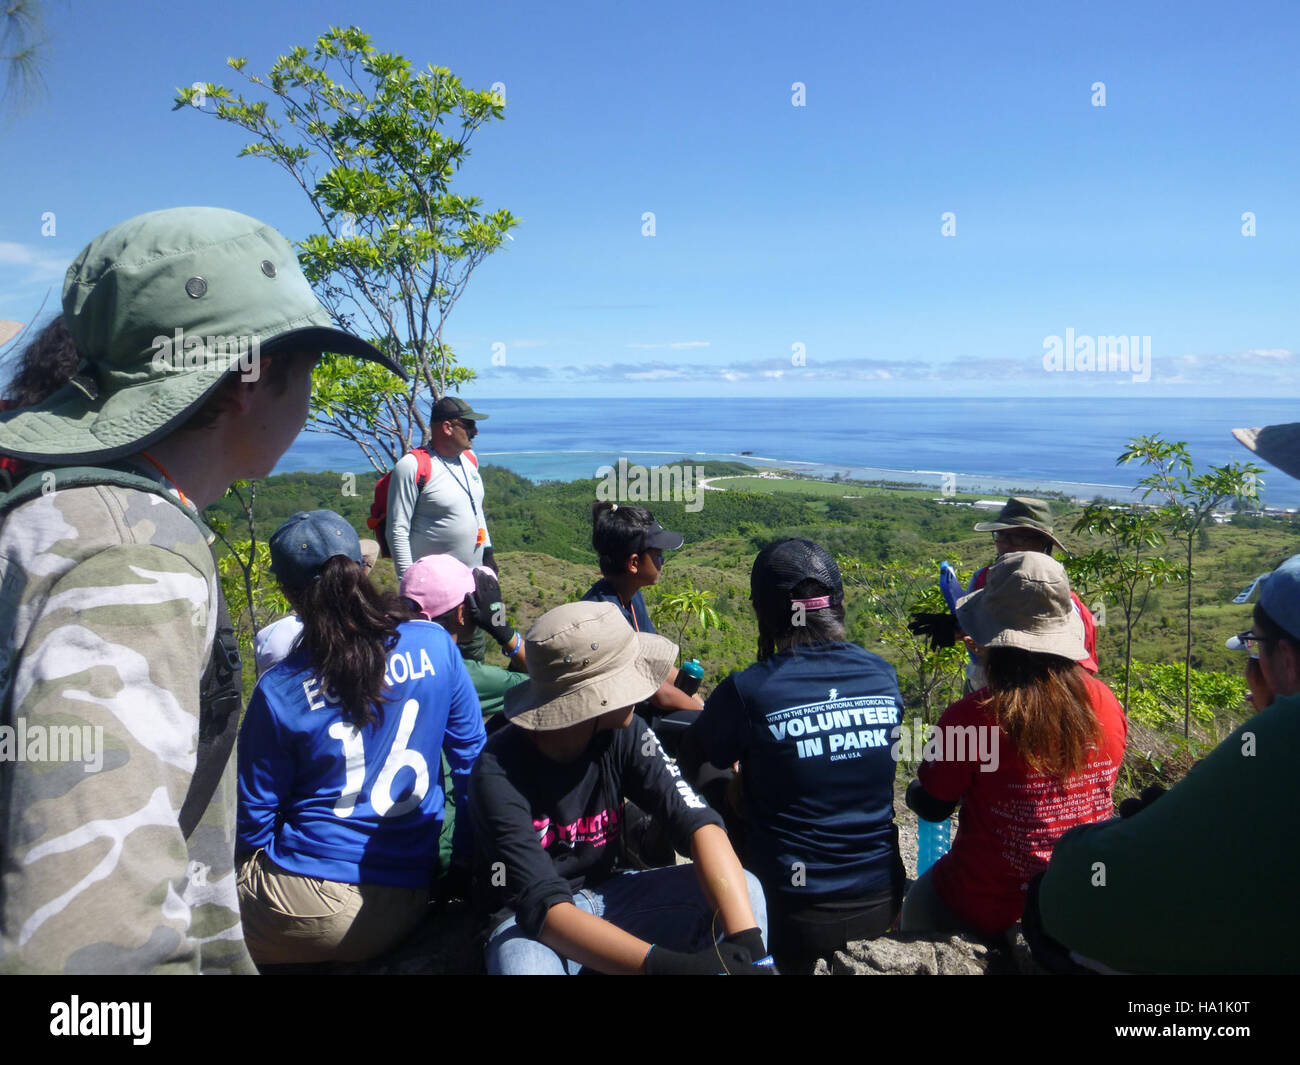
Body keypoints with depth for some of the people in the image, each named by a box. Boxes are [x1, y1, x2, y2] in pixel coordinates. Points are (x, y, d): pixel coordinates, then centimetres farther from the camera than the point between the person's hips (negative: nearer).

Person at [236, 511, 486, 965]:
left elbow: (252, 821, -2)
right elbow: (473, 755, 2)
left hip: (310, 904, -4)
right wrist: (469, 852, 15)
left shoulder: (278, 692, -12)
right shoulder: (435, 644, -6)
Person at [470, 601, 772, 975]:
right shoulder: (499, 773, -28)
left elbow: (699, 823, -21)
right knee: (525, 963, -39)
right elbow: (544, 906, -36)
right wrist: (667, 963, -49)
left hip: (605, 894, 4)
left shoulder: (624, 734, -15)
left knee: (744, 891, -18)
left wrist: (745, 937, -38)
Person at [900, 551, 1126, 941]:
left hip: (989, 913, -5)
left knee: (917, 898, 24)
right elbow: (1093, 789, 9)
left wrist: (916, 788, 15)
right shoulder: (1105, 702, -8)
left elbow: (930, 807, -7)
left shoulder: (972, 716, -23)